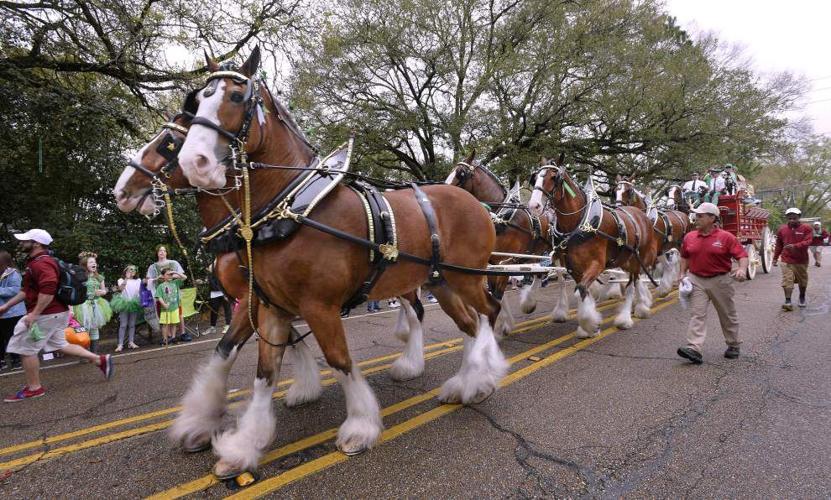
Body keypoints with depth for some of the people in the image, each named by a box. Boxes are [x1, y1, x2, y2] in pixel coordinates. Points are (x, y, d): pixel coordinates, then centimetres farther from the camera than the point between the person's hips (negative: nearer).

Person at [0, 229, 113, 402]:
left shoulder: (41, 263, -20)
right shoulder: (36, 262, 17)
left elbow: (48, 290, -33)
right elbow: (27, 290, 25)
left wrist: (34, 314, -28)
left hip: (46, 314, -10)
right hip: (56, 313, 10)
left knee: (26, 349, 1)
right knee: (60, 345, 17)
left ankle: (33, 388, 13)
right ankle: (100, 360, 16)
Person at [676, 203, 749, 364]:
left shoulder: (726, 237, -9)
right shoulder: (689, 237, 3)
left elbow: (742, 255, -11)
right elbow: (684, 257, 16)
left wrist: (742, 269, -28)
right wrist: (683, 274, 7)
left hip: (720, 281, -2)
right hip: (696, 280, 2)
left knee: (728, 315, 14)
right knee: (697, 314, -7)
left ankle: (733, 345, 34)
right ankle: (694, 348, -13)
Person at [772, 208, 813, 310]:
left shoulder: (806, 228, -3)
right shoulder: (782, 229, 3)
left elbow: (808, 241, -16)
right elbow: (778, 245, 11)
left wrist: (795, 246, -32)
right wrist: (775, 258, 12)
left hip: (801, 260, 0)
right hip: (786, 260, 0)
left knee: (802, 280, 16)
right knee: (787, 281, -10)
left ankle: (802, 298, 37)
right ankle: (788, 301, -12)